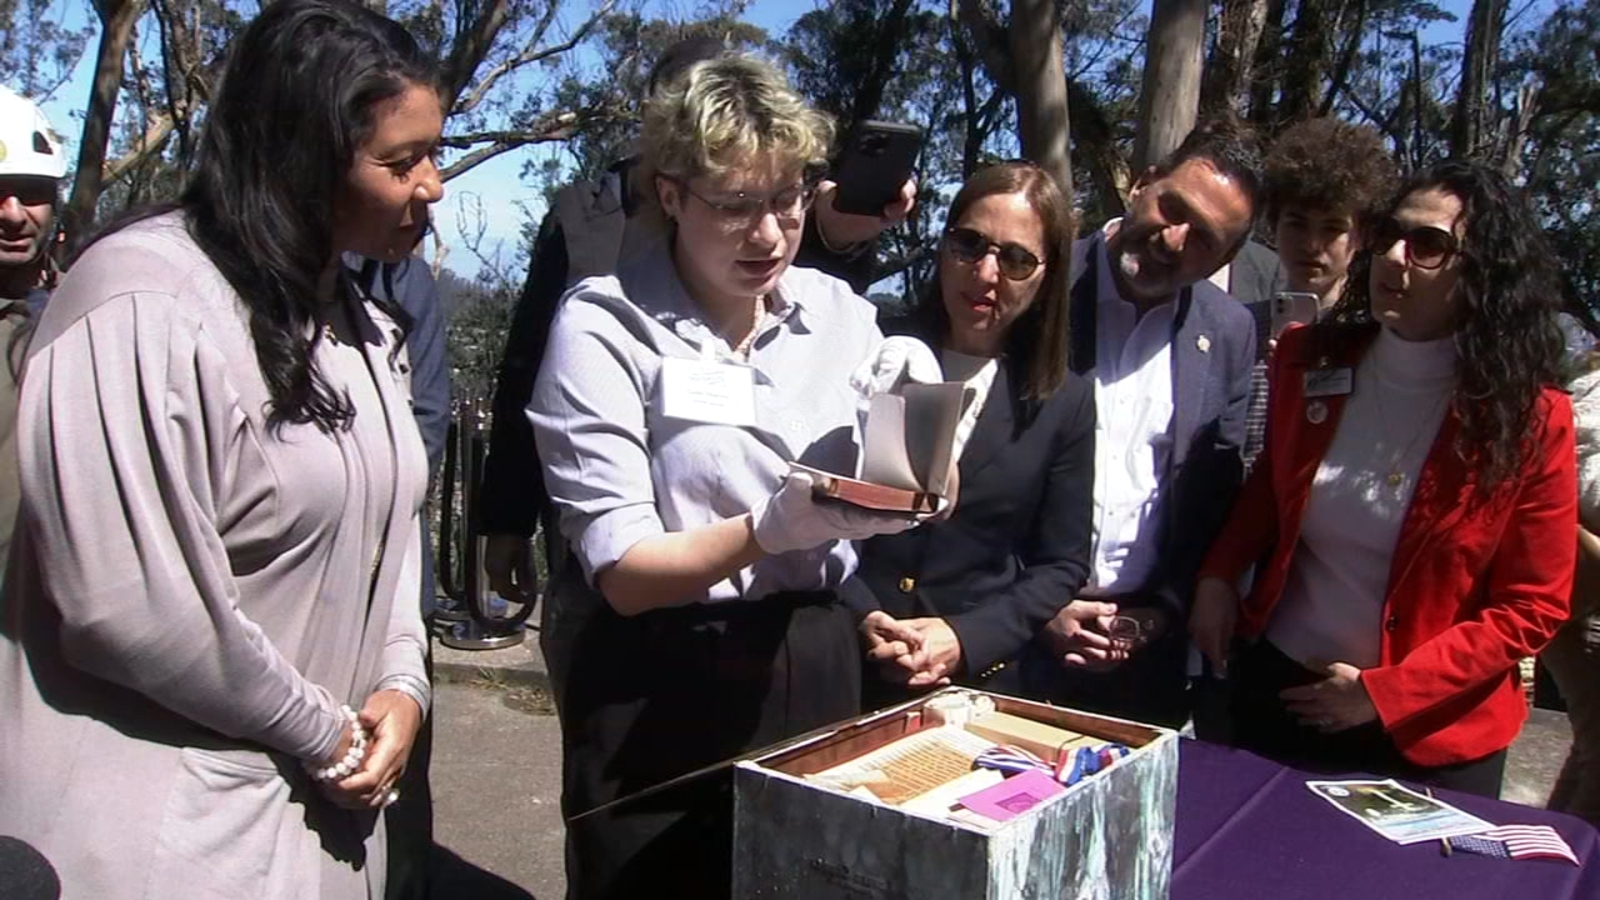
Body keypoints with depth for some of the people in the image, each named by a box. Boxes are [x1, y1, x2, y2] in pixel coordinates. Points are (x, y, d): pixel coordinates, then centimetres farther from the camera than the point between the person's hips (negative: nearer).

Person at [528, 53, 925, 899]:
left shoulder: (840, 311, 2)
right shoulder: (605, 325, -12)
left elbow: (906, 493, 6)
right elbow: (623, 573, -17)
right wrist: (772, 529, -32)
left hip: (816, 673, 4)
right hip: (661, 694, -4)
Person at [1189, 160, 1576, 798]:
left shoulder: (1531, 419, -14)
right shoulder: (1309, 362, -7)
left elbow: (1532, 608, -9)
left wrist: (1384, 693, -14)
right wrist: (1218, 575, -5)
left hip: (1429, 730, -3)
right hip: (1274, 691, 3)